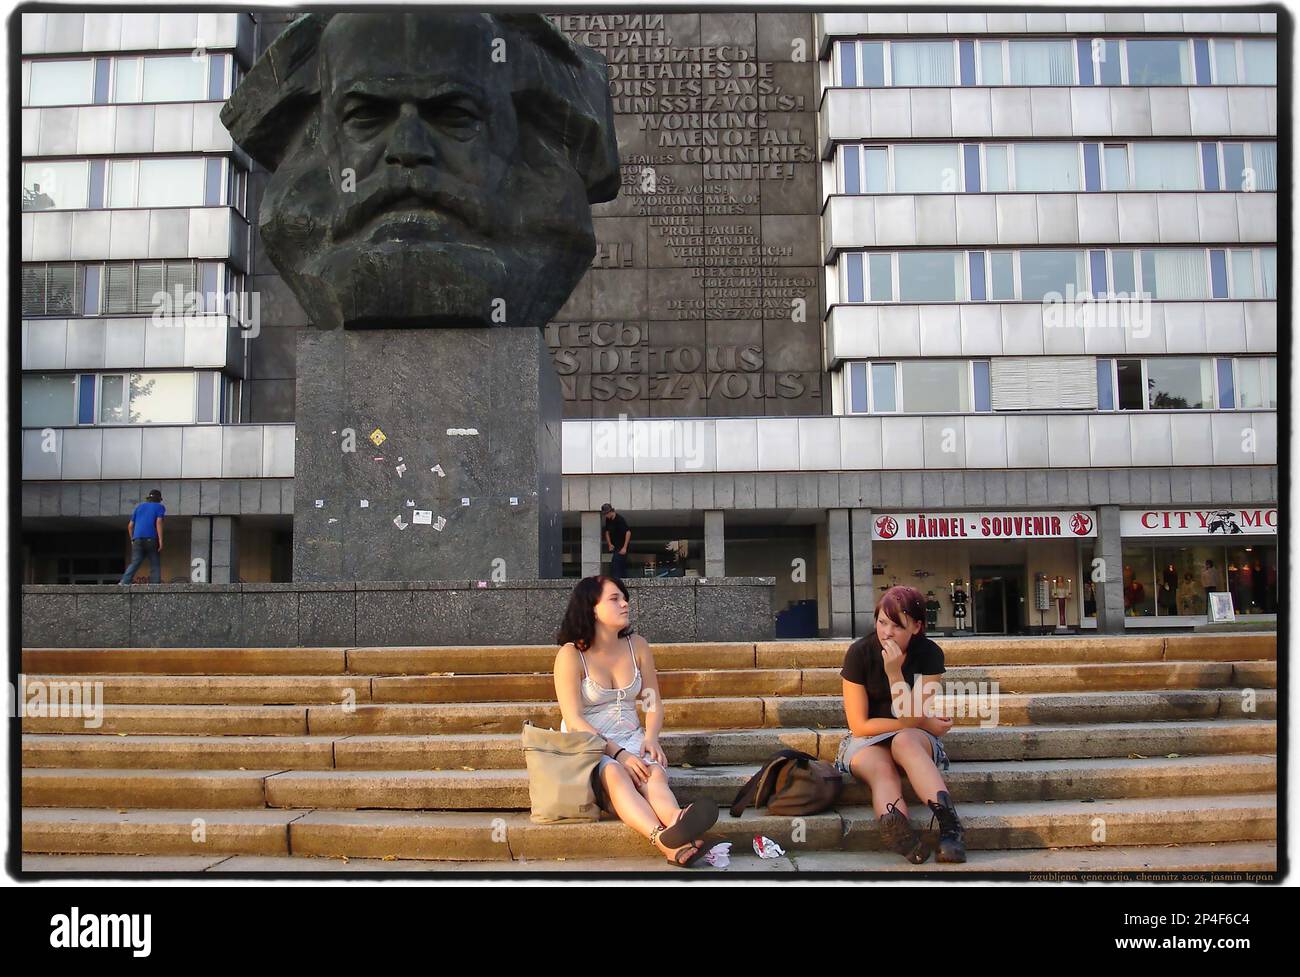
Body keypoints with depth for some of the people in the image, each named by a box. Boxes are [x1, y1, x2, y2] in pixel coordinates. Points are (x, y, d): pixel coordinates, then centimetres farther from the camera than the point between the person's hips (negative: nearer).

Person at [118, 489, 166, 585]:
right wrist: (160, 540, -11)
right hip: (151, 539, -3)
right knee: (155, 566, 1)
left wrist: (132, 540, 29)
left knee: (134, 565, -2)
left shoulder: (139, 506, 23)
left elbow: (130, 525, 18)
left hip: (137, 540, 3)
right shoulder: (160, 507, 11)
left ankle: (123, 583, -23)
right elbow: (159, 522, -6)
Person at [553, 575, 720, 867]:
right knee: (614, 774, -38)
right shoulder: (571, 654, -6)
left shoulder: (637, 646, 9)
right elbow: (574, 721, -13)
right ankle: (664, 839, -65)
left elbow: (654, 703, 13)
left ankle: (676, 823, -66)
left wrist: (651, 738, -9)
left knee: (654, 773, -32)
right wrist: (618, 753, -24)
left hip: (630, 739, 4)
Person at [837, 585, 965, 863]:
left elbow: (912, 718, -14)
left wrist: (894, 672, -25)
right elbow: (860, 725, -11)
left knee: (904, 740, -37)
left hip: (914, 739, 1)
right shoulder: (859, 653, -12)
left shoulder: (929, 654, -9)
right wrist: (925, 724, -10)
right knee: (882, 770, -36)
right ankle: (904, 837, -67)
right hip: (866, 741, 0)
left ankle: (949, 824, -56)